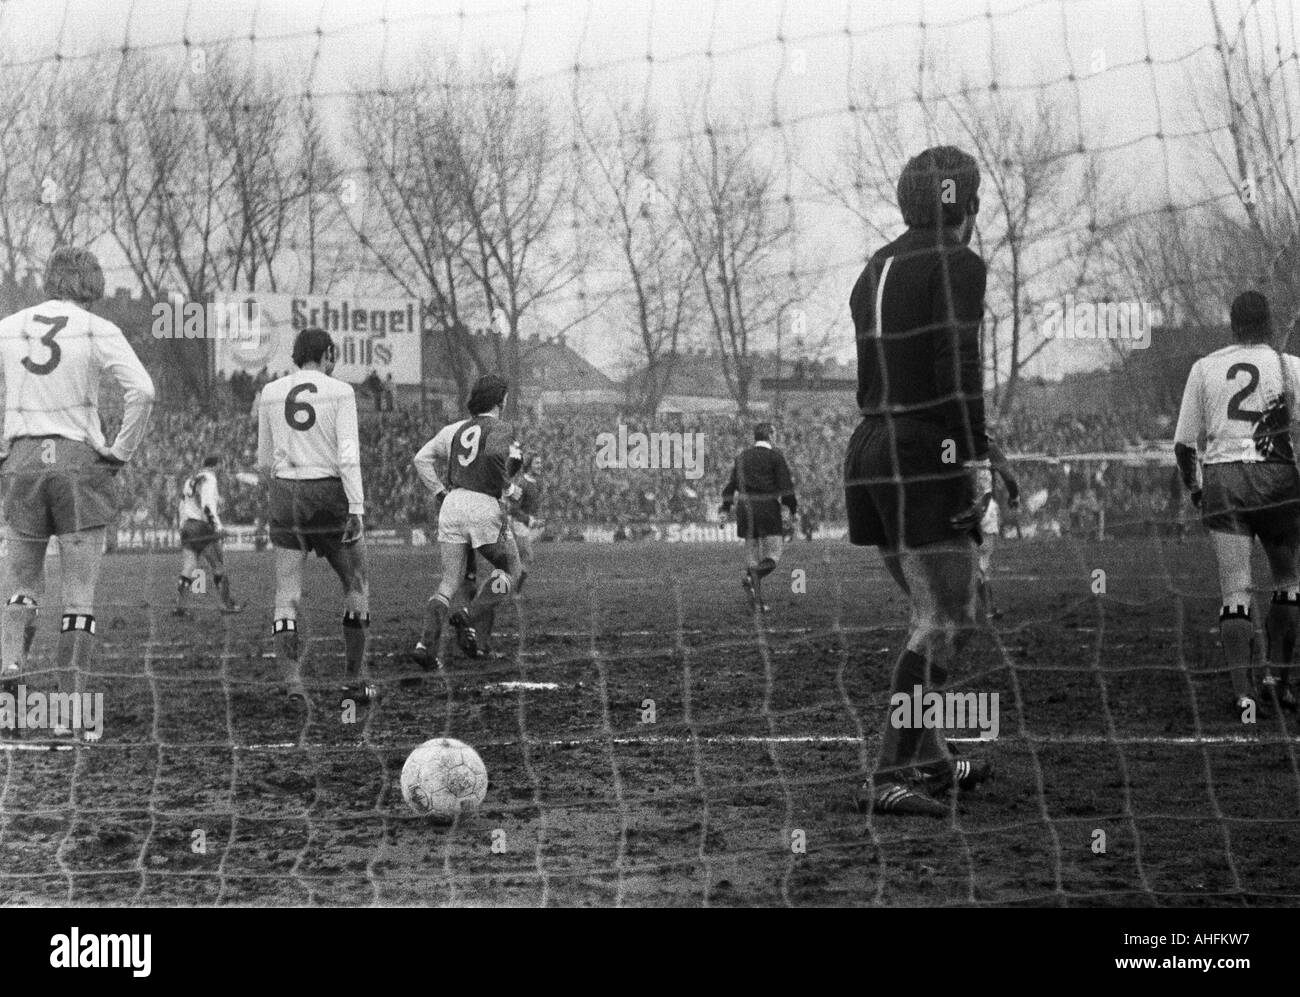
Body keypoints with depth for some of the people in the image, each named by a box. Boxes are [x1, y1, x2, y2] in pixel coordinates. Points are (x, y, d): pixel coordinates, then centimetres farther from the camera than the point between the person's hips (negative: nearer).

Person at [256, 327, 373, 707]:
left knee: (287, 596, 3)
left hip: (286, 494, 3)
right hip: (330, 494, -3)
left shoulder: (271, 394, 6)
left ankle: (290, 676, -15)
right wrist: (356, 509, -17)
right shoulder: (340, 392, -4)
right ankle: (355, 678, 13)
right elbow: (349, 454, -14)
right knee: (356, 586, 14)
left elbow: (265, 462, 12)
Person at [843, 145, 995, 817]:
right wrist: (977, 459, -15)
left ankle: (929, 758, 27)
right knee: (945, 622, -7)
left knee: (934, 611, 20)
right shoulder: (956, 266, -8)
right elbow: (958, 370, -16)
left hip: (871, 455, 9)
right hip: (926, 459, -8)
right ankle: (889, 779, -14)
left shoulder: (875, 272, 16)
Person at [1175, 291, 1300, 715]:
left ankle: (1242, 692, -13)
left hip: (1221, 480, 2)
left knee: (1235, 592, -1)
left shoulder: (1204, 369, 7)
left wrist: (1193, 486, 25)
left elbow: (1184, 445, 10)